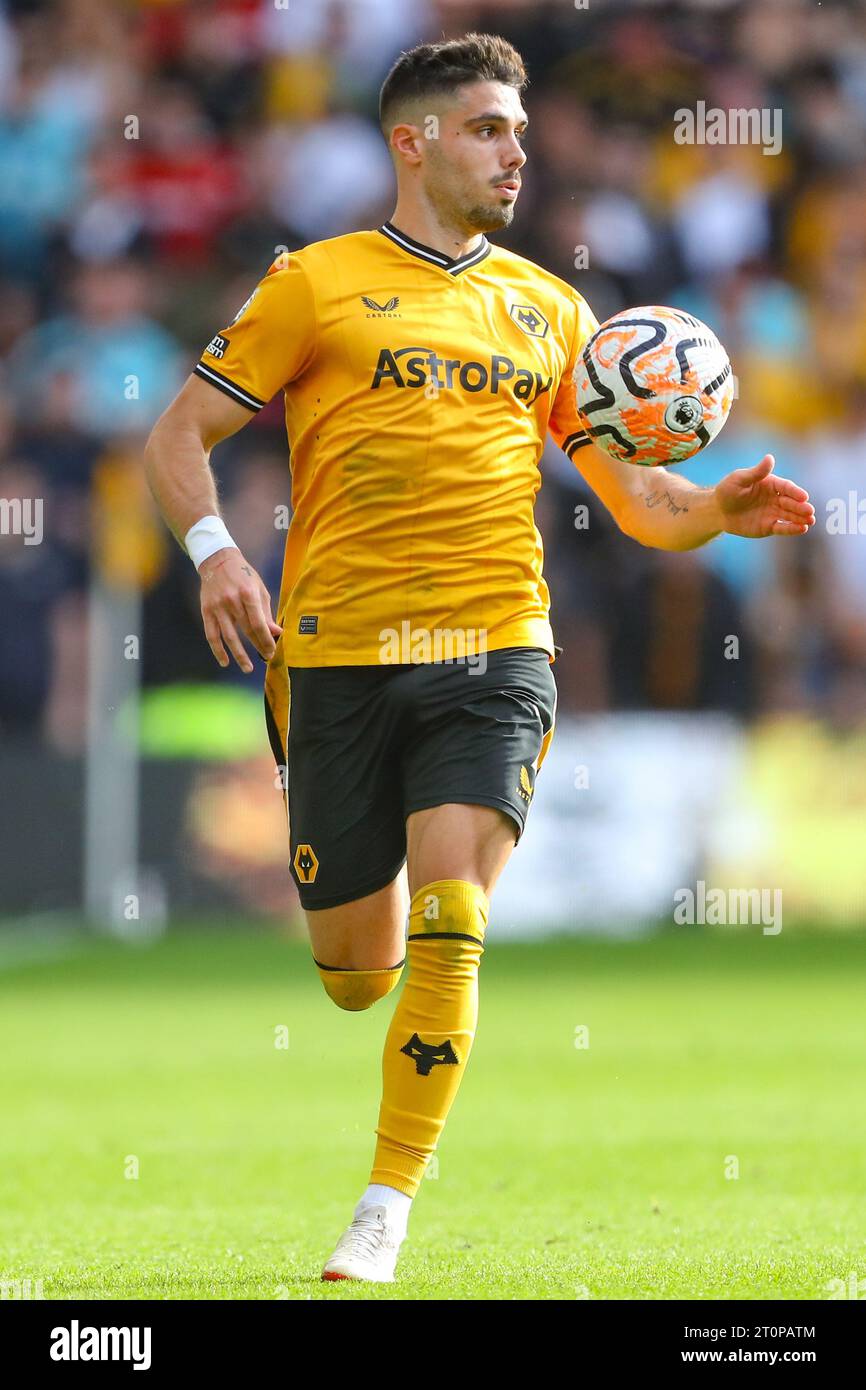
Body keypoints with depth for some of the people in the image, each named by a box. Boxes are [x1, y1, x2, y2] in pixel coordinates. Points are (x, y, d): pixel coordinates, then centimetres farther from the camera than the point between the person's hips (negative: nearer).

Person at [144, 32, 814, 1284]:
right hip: (340, 654, -1)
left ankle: (386, 1217, -11)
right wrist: (215, 550, -12)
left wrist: (719, 511, -5)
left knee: (447, 935, -17)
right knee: (355, 973, 5)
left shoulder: (548, 311, 14)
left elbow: (635, 499, 16)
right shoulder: (319, 284, 5)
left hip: (494, 651, 1)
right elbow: (179, 438, 6)